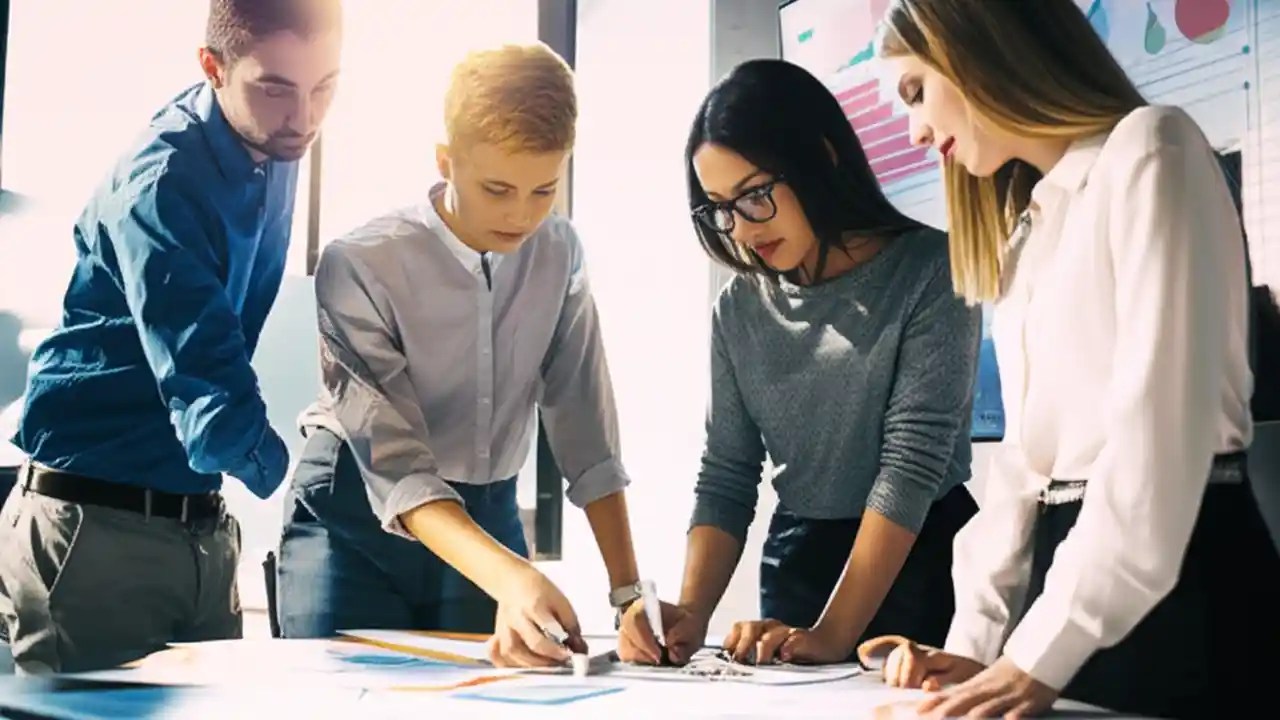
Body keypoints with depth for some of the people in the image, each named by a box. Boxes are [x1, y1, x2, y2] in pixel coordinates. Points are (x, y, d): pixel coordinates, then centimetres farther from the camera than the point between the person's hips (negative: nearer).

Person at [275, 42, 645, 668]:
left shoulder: (558, 255, -6)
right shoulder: (359, 266, -22)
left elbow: (585, 428, -4)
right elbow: (396, 469, -27)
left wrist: (627, 590, -13)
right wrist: (509, 576, -43)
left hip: (486, 516, 4)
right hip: (356, 520, -3)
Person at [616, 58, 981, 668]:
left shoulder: (931, 270, -11)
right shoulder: (740, 308, 3)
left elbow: (914, 457, -17)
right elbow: (725, 478, 3)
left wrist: (831, 634, -23)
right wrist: (691, 612, -15)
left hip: (920, 566, -4)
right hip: (795, 569, 4)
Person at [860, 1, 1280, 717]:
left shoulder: (1148, 149, -7)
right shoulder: (1031, 229, 19)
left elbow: (1162, 428, -17)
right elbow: (1028, 452, 13)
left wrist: (1039, 658, -19)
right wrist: (975, 640, 2)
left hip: (1176, 582, -8)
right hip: (1067, 570, 8)